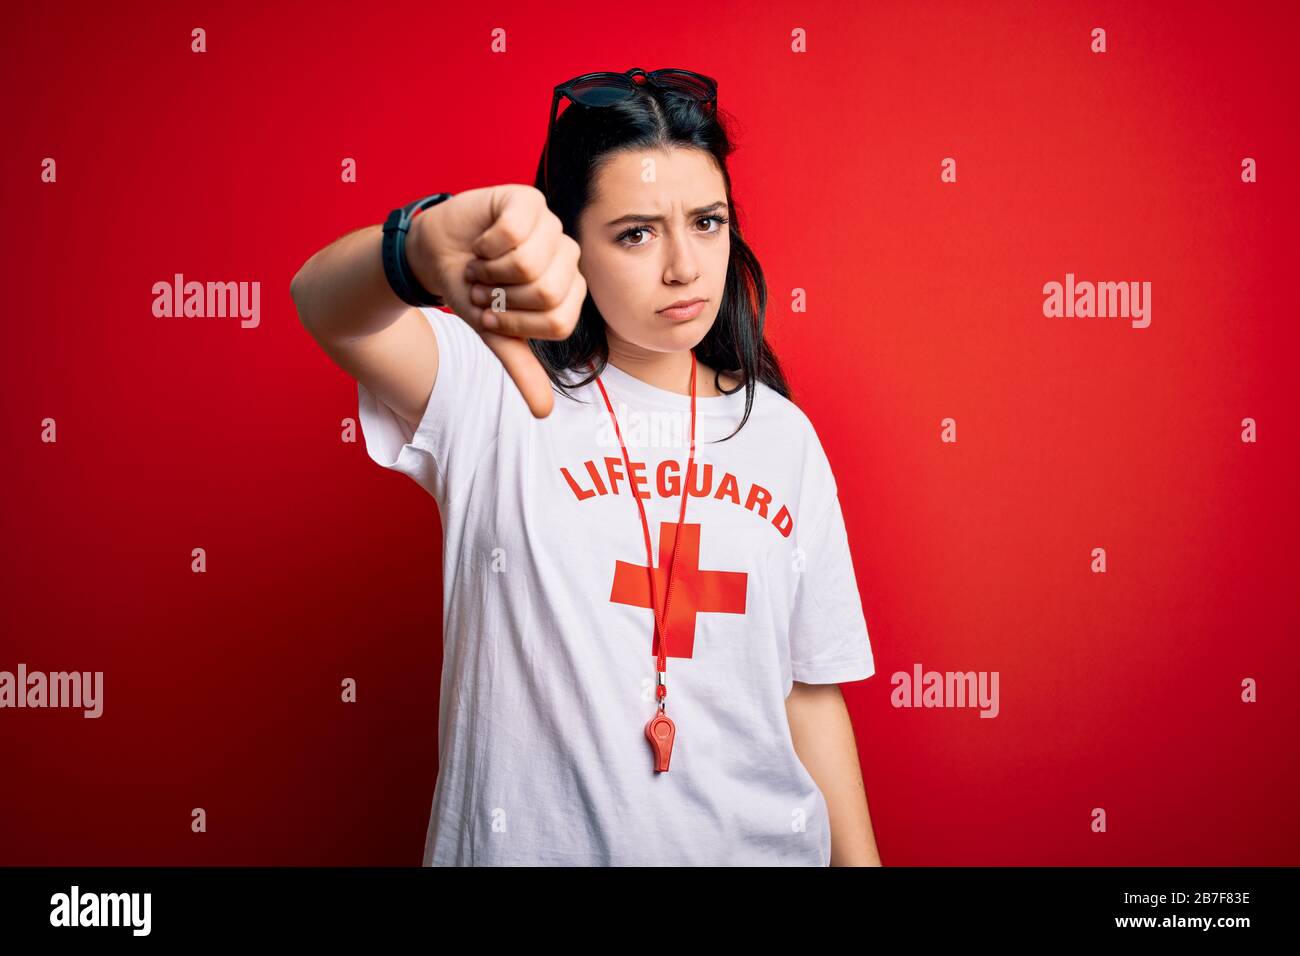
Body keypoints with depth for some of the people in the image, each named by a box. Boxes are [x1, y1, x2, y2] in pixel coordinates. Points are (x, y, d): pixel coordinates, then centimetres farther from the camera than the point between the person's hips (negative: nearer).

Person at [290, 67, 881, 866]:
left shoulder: (783, 435, 0)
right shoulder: (499, 392, -11)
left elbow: (810, 692, 3)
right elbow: (325, 302, -30)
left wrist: (859, 856, 1)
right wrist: (425, 246, -50)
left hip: (757, 842, 4)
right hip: (528, 840, -3)